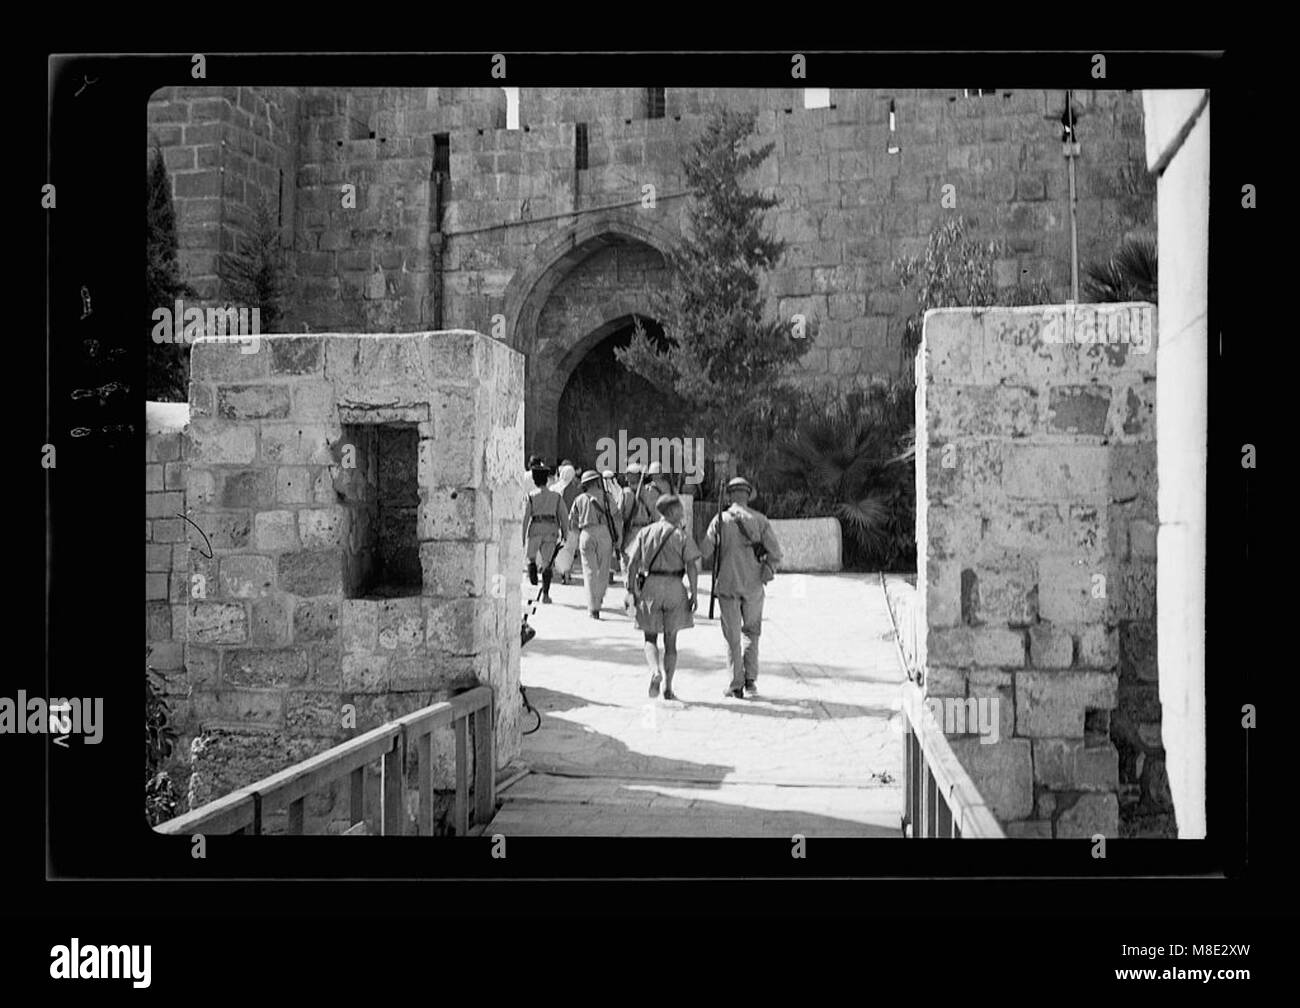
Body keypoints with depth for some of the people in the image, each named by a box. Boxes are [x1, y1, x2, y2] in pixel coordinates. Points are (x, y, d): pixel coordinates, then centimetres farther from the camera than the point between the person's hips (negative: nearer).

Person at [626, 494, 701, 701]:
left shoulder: (645, 533, 4)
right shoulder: (682, 535, -2)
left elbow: (632, 564, 2)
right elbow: (692, 566, -8)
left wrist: (632, 591, 8)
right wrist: (694, 594, -3)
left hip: (651, 586, 1)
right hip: (675, 587, -1)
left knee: (650, 637, 12)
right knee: (671, 639, 10)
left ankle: (655, 671, -16)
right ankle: (668, 688, 11)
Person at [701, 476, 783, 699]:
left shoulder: (720, 519, -4)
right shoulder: (760, 519, -1)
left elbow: (704, 553, -6)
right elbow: (775, 552, -6)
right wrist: (769, 569, 12)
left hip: (727, 584, -1)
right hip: (753, 584, 1)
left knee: (732, 636, 8)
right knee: (752, 632, 18)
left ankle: (736, 685, 7)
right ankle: (750, 680, 9)